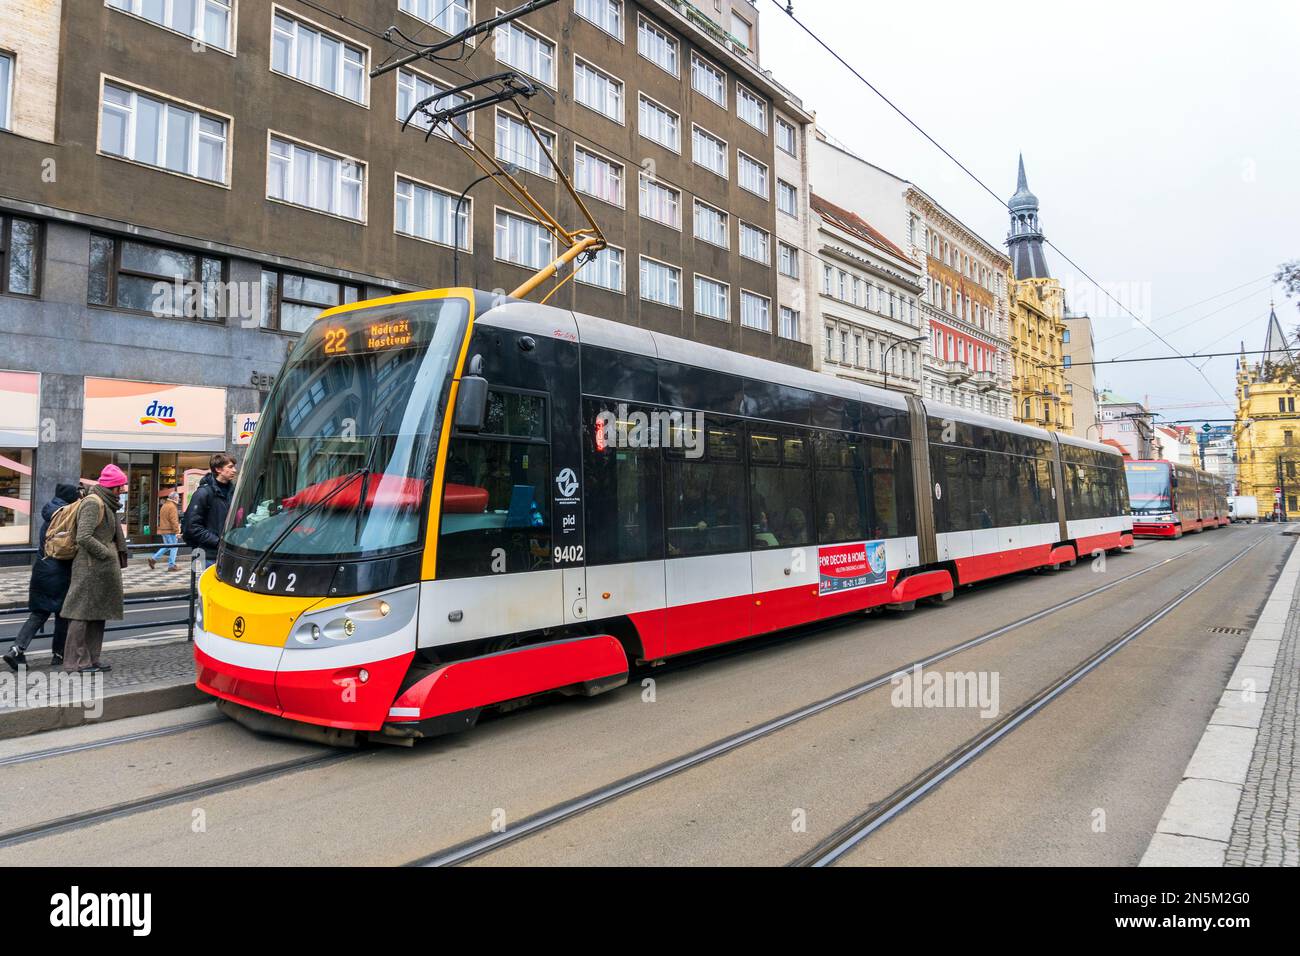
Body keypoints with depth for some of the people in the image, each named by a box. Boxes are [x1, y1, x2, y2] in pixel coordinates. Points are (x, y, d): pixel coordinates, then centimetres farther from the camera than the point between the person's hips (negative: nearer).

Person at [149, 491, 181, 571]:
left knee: (166, 546, 19)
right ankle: (171, 565, -2)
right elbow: (174, 520, -20)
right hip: (170, 531, -9)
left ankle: (153, 559, 11)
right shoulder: (172, 507, -14)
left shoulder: (164, 506, 17)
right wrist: (177, 531, -20)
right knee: (173, 547, -3)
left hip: (163, 530, 9)